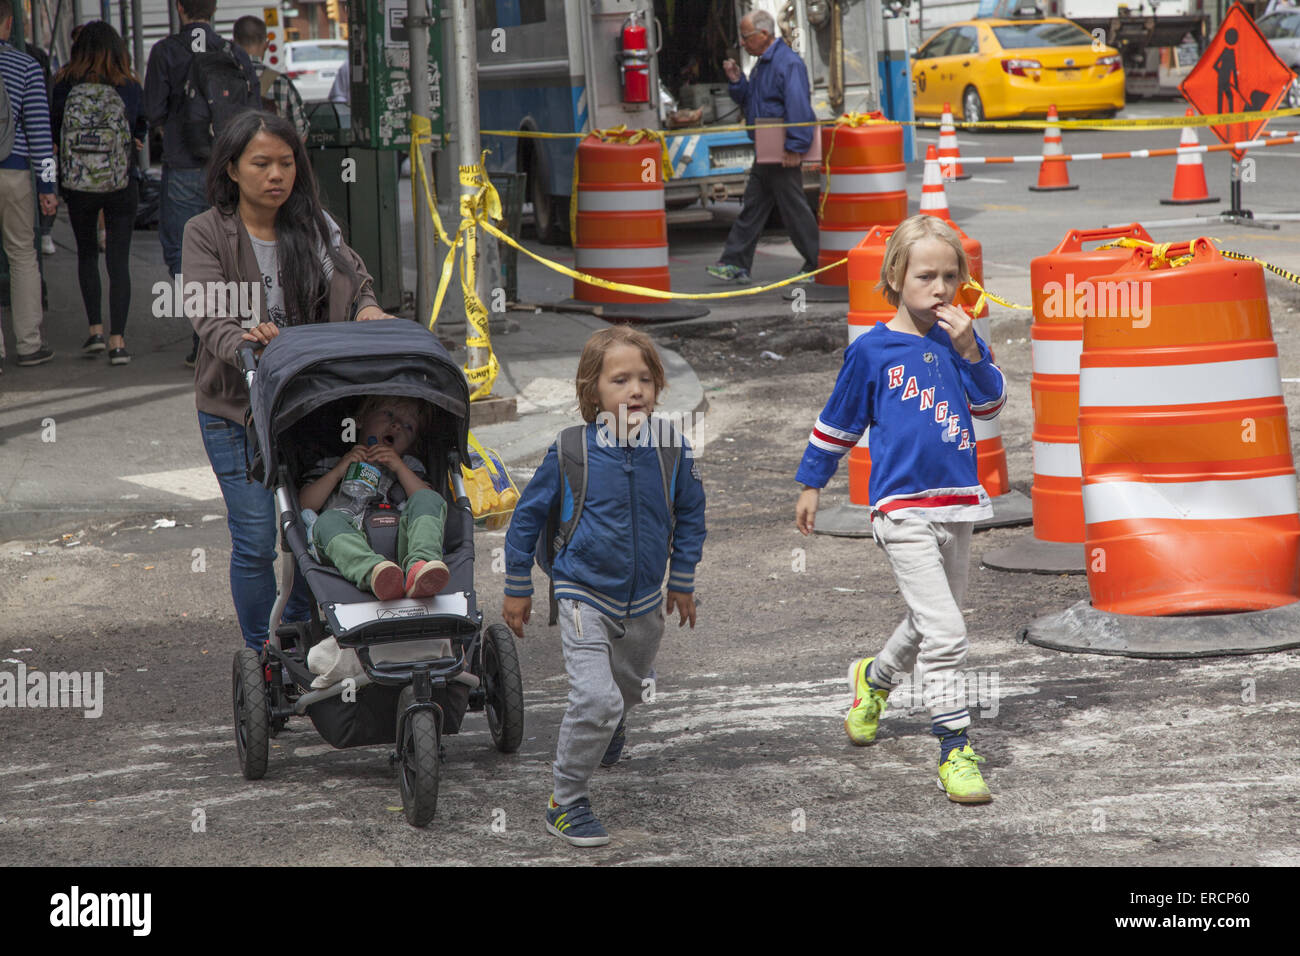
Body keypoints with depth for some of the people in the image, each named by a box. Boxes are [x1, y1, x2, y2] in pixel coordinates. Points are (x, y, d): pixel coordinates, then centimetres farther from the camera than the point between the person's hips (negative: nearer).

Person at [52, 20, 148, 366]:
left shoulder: (64, 87, -9)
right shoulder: (130, 88, -9)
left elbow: (52, 132, -1)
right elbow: (142, 133, 4)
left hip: (78, 186, 1)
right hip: (121, 186, -1)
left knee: (87, 253, 20)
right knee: (119, 261, 5)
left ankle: (96, 330, 15)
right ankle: (117, 341, -2)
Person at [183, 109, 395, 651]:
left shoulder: (317, 227, 8)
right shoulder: (206, 234, -4)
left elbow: (355, 285, 7)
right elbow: (208, 313, -16)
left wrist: (369, 312, -17)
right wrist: (244, 343, -38)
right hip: (236, 409, -3)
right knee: (256, 540, -5)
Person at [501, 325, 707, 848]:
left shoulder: (672, 450, -11)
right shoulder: (572, 451, -18)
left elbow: (690, 512, 8)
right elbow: (528, 514, -4)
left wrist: (682, 581, 13)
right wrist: (517, 589, 2)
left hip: (644, 602, 4)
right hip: (584, 594, -4)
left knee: (630, 686, 27)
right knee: (595, 698, -18)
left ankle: (607, 726, 63)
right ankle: (566, 803, 0)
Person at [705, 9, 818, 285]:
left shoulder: (788, 63, -17)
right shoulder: (763, 64, 15)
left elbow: (798, 107, -23)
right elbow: (750, 101, 24)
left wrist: (794, 148, -26)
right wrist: (737, 81, 6)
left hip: (784, 154, -10)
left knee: (794, 208, -3)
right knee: (751, 207, 10)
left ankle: (817, 264, 6)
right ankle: (736, 264, 12)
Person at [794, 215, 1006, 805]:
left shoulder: (959, 338, 6)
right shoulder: (872, 350, -4)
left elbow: (990, 405, 0)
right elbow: (837, 423, 7)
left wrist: (970, 352, -15)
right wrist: (811, 484, 15)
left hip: (956, 503, 5)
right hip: (903, 508, -5)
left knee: (933, 625, 21)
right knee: (944, 633, -14)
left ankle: (875, 678, 49)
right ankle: (955, 750, -8)